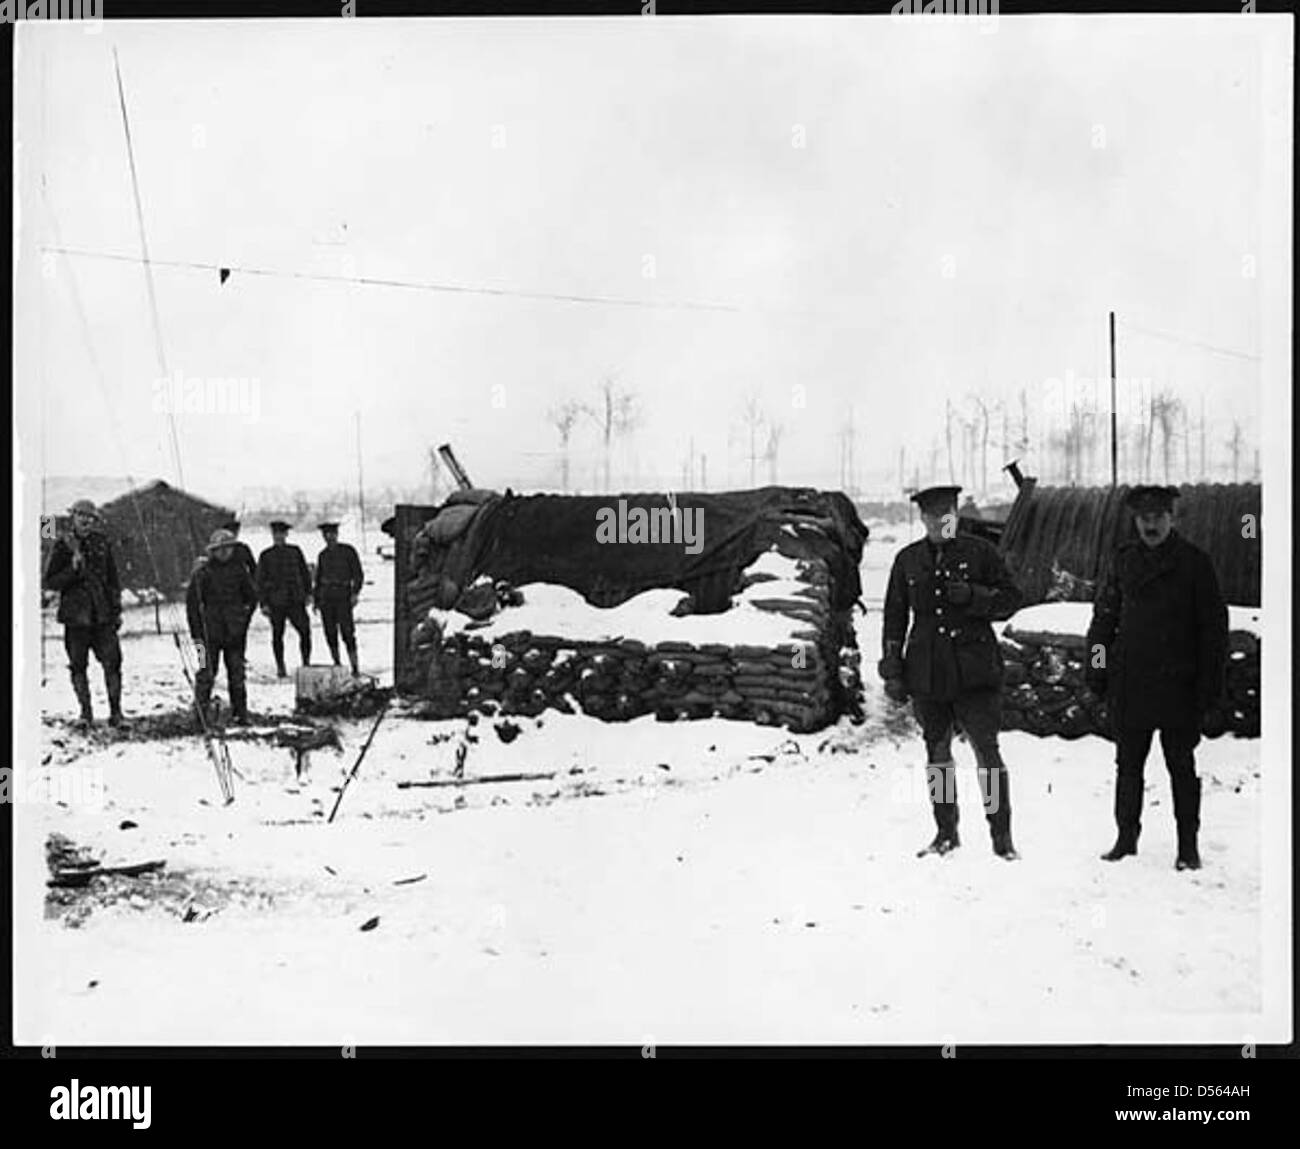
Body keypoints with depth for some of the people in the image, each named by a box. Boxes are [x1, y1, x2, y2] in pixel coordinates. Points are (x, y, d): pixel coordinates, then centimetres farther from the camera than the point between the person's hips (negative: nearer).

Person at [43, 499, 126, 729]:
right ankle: (85, 713, 14)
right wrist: (73, 570, -15)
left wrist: (117, 610, 10)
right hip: (75, 615, -1)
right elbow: (50, 582, 1)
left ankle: (116, 713, 2)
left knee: (112, 663, -4)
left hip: (103, 615, 1)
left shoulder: (102, 543, 9)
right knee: (78, 666, 4)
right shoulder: (63, 545, 2)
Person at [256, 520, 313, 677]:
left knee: (305, 631, -9)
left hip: (296, 600, 1)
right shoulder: (265, 556, 4)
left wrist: (308, 593, 6)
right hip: (276, 602, -1)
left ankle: (306, 664, 1)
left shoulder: (295, 552, 9)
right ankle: (280, 668, 15)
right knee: (277, 634, 5)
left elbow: (304, 573, 15)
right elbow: (260, 581, 3)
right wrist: (263, 603, -3)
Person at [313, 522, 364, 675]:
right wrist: (316, 600, 13)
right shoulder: (323, 555, 12)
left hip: (343, 596, -4)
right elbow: (318, 578, 19)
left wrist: (355, 593, -15)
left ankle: (355, 668, -11)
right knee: (330, 633, 2)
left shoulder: (348, 551, -3)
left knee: (347, 633, -12)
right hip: (326, 597, 4)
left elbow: (358, 575, -3)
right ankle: (337, 664, 13)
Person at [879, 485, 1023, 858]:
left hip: (975, 669, -3)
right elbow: (894, 616, 12)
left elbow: (1011, 599, 4)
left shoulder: (980, 552, 2)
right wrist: (892, 670, 8)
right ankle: (946, 833, 22)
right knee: (937, 754, 10)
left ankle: (1001, 836, 5)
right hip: (926, 671, 3)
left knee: (987, 752, -5)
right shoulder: (908, 560, 9)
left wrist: (972, 595, -14)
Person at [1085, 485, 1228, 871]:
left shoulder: (1194, 562, -3)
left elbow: (1213, 625, -1)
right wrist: (1095, 669, 5)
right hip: (1129, 683, 3)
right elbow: (1103, 617, 12)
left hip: (1177, 683, -3)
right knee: (1128, 764, 10)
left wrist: (1210, 683, -6)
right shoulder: (1124, 560, 6)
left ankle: (1188, 846, 16)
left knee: (1181, 764, 5)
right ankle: (1126, 838, 22)